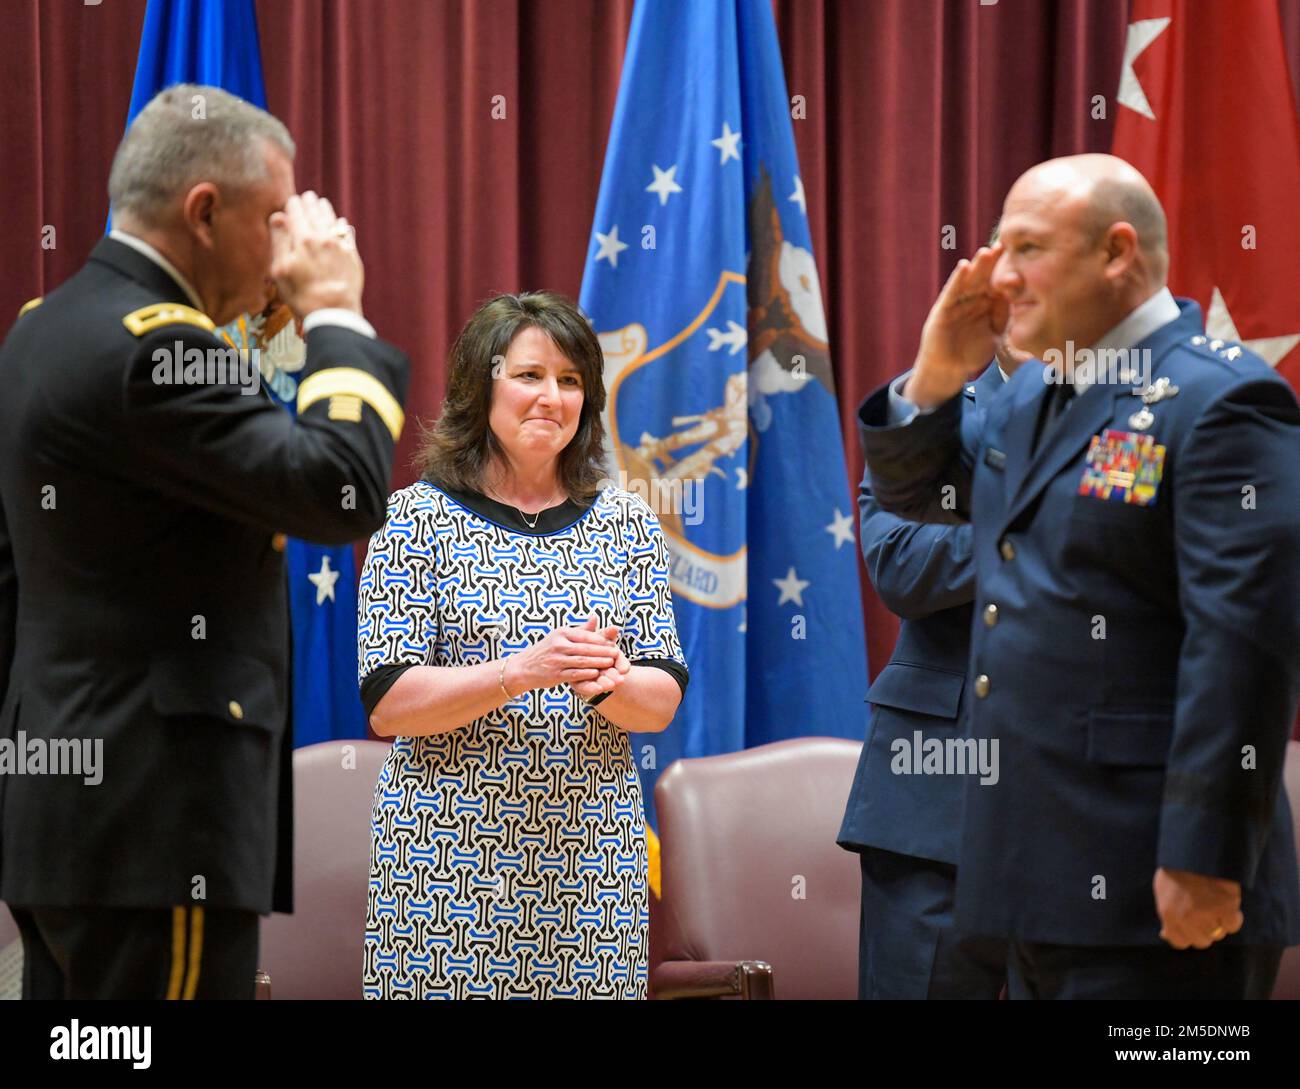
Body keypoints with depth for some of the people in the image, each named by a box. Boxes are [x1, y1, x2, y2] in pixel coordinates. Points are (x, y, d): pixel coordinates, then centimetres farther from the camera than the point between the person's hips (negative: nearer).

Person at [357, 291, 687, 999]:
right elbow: (387, 704, -7)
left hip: (592, 857, 3)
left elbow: (664, 702, 7)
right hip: (449, 858, -3)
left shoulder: (625, 522, 10)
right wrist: (522, 672, -21)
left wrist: (607, 681, -15)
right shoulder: (420, 517, 0)